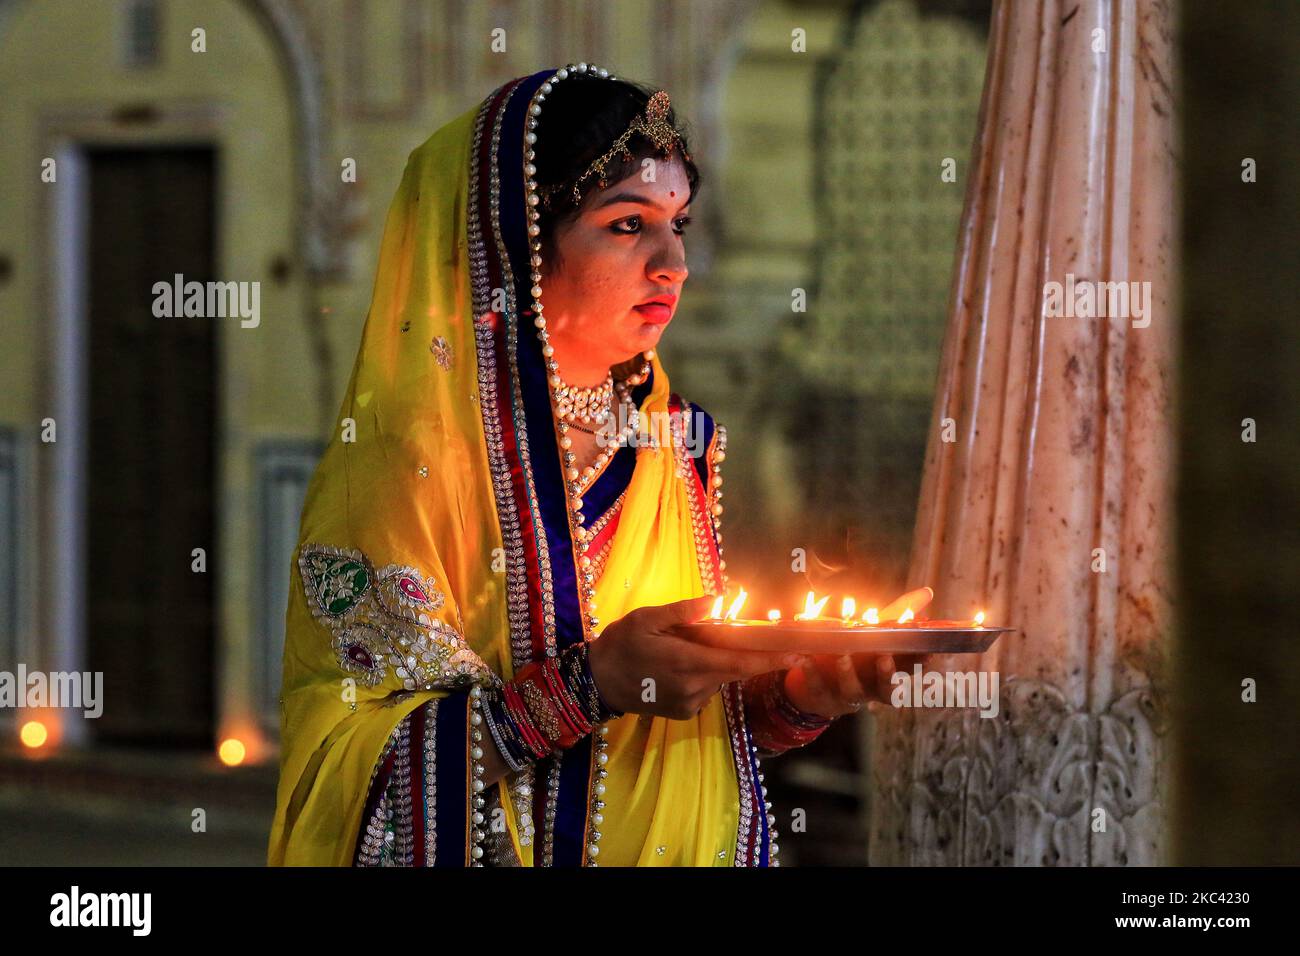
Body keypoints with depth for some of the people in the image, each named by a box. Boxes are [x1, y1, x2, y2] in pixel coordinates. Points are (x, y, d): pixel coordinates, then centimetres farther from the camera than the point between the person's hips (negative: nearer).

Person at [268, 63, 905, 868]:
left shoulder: (680, 444, 4)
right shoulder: (410, 456, -14)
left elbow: (713, 717, 12)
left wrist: (795, 695, -7)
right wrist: (590, 686, -26)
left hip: (698, 850, 5)